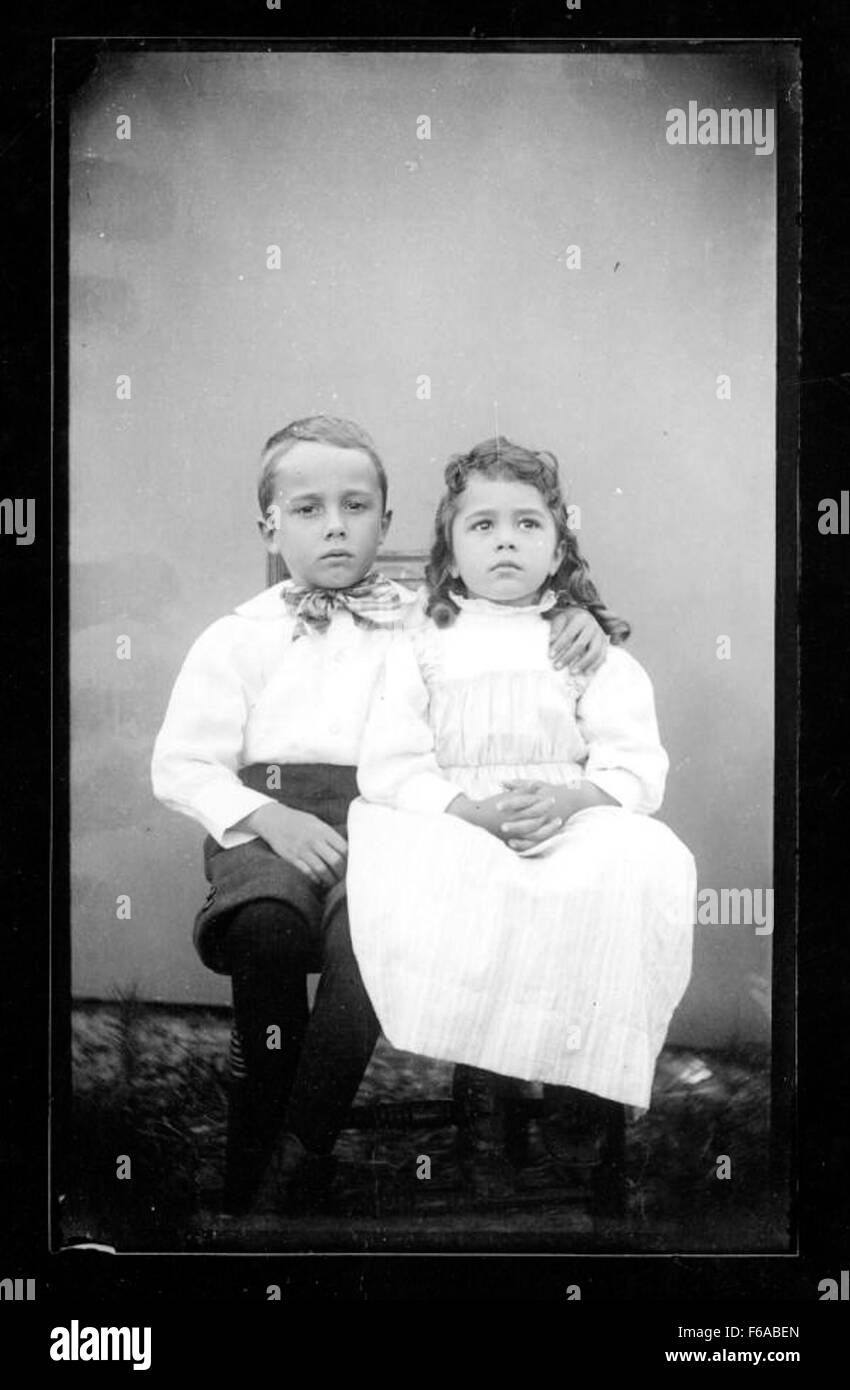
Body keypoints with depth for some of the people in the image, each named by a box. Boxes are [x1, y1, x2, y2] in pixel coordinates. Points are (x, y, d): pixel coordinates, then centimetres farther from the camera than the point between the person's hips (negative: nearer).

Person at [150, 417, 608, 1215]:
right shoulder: (236, 638, 16)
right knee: (267, 922, -36)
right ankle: (251, 1154, -16)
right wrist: (267, 817, -10)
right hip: (270, 814, 0)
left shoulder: (426, 622, 21)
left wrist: (581, 619, 2)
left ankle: (294, 1169, -23)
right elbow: (181, 765, 8)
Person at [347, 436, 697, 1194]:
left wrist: (571, 798, -16)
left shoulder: (591, 649, 18)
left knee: (643, 867, -33)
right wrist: (468, 810, -15)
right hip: (450, 832, 0)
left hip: (574, 828, 1)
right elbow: (388, 766, 4)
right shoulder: (421, 648, 16)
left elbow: (637, 763, 6)